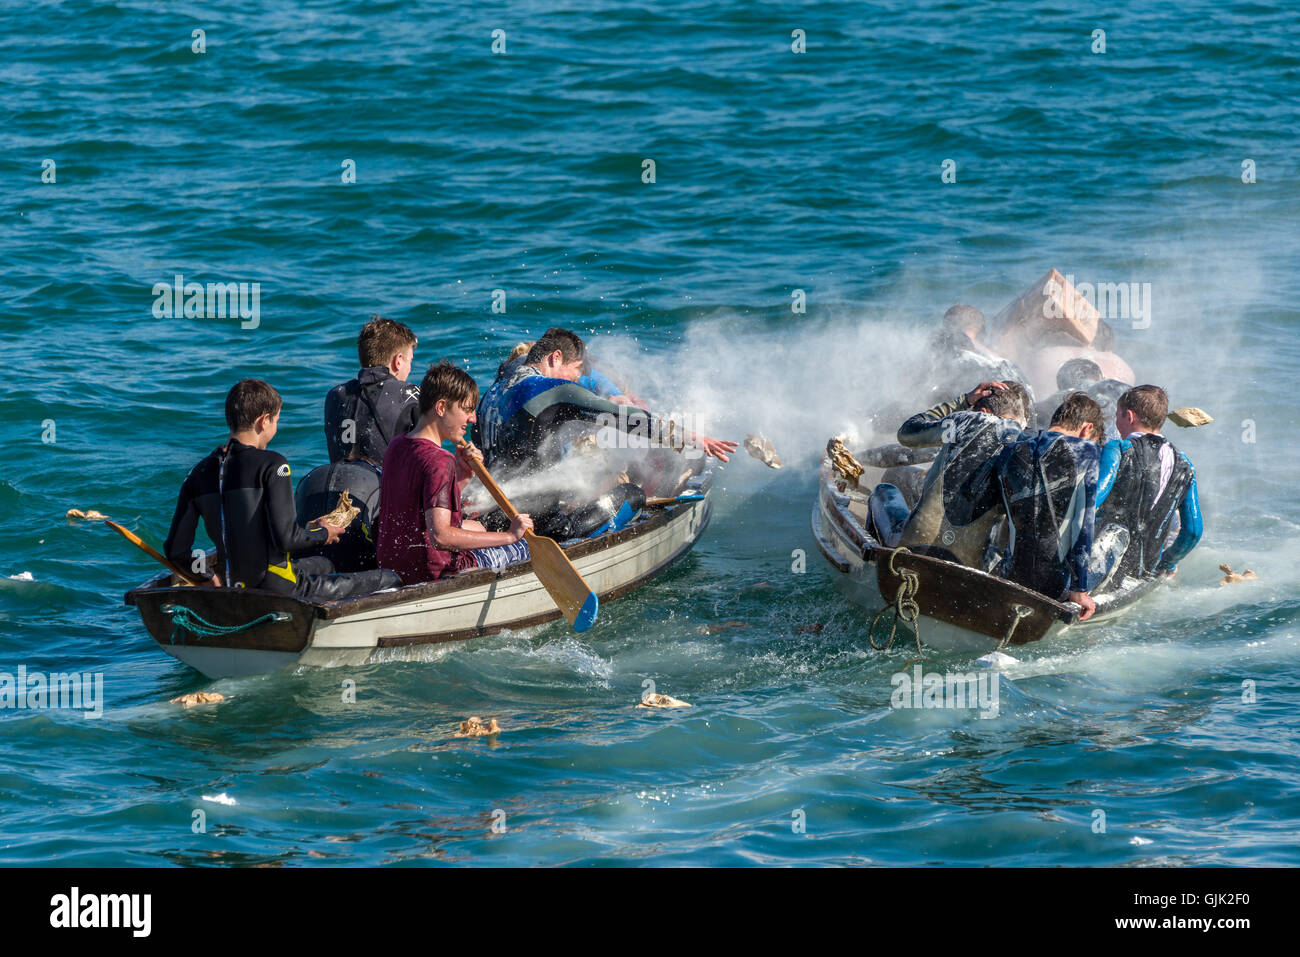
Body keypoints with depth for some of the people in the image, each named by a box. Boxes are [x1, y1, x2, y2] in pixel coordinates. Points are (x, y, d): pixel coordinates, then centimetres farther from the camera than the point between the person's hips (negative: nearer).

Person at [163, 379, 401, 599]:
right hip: (281, 591, -8)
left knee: (323, 563, 37)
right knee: (390, 579, 1)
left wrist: (211, 576, 16)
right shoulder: (271, 465, -15)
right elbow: (286, 537, -22)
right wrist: (323, 534, -2)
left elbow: (175, 551, 2)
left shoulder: (200, 473, 3)